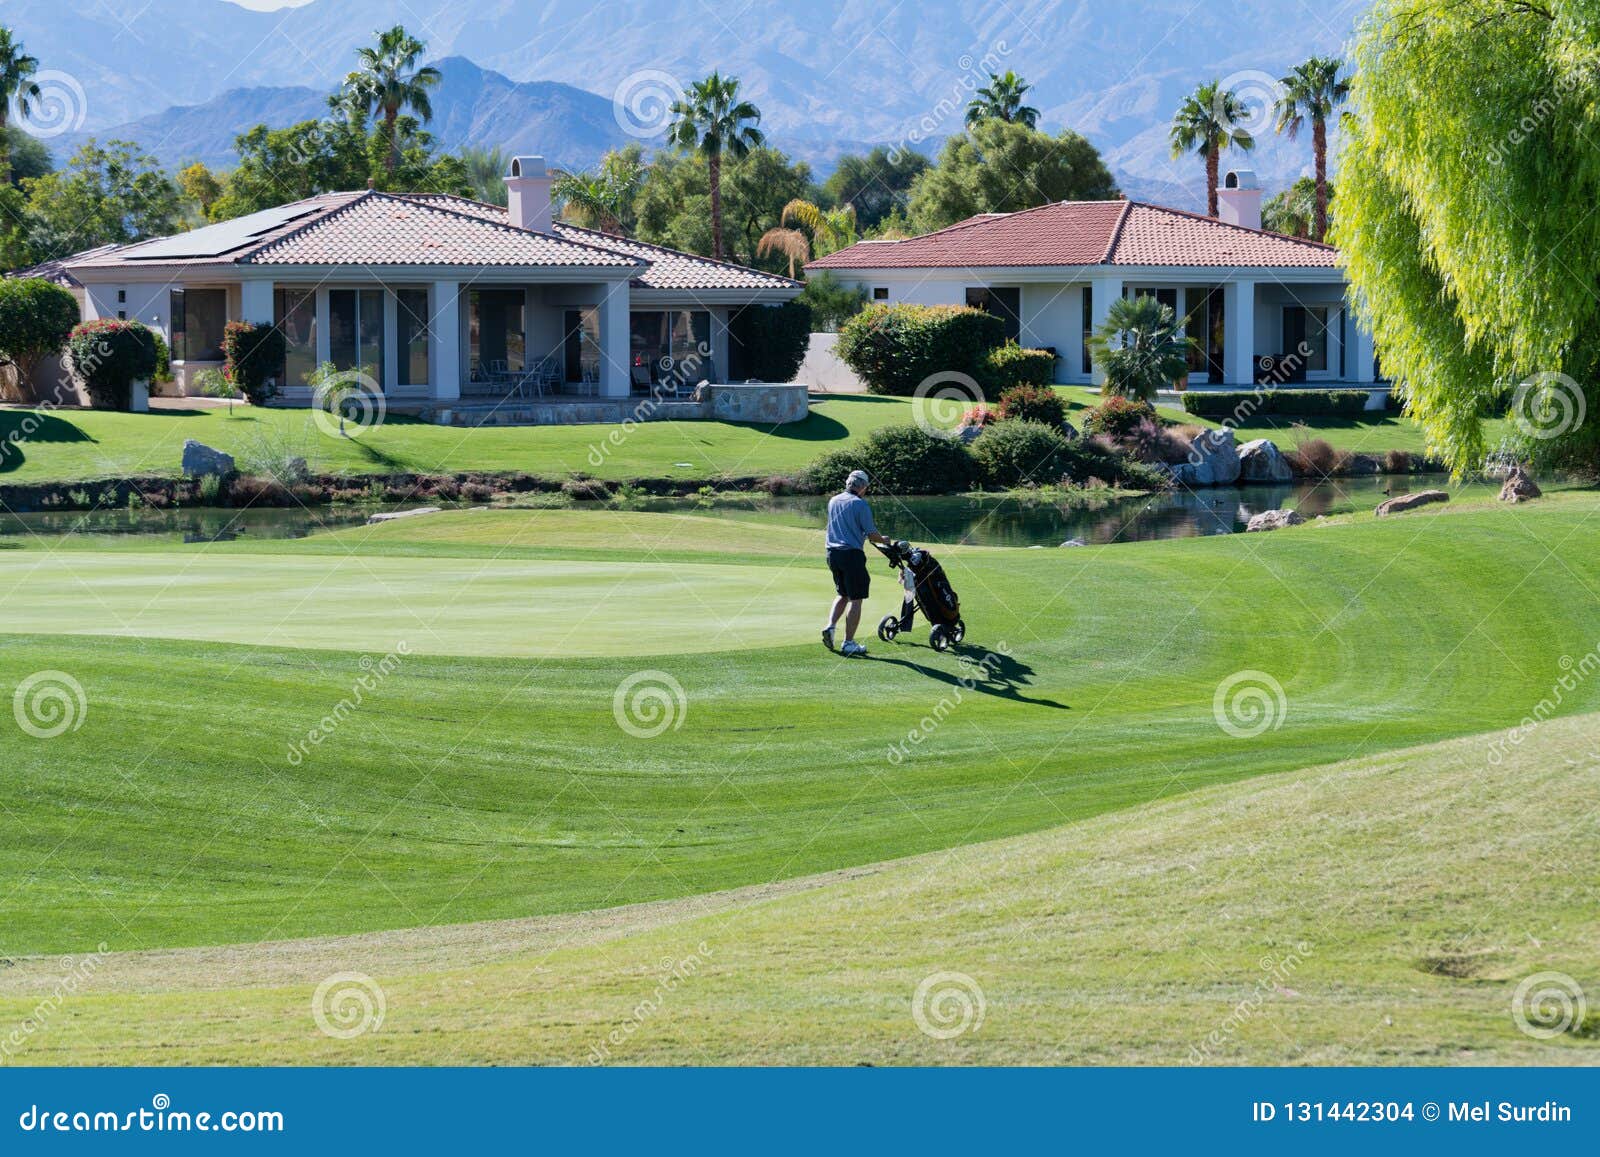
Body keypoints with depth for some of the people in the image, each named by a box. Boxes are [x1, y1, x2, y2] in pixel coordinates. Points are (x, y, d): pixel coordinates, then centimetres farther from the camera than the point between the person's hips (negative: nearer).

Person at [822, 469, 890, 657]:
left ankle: (830, 626, 1)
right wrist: (883, 539, 13)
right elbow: (872, 535, -8)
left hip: (833, 553, 7)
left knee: (843, 594, 22)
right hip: (852, 554, -7)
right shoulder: (860, 504, -10)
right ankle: (849, 643, -1)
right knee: (855, 599, 1)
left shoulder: (833, 501, 10)